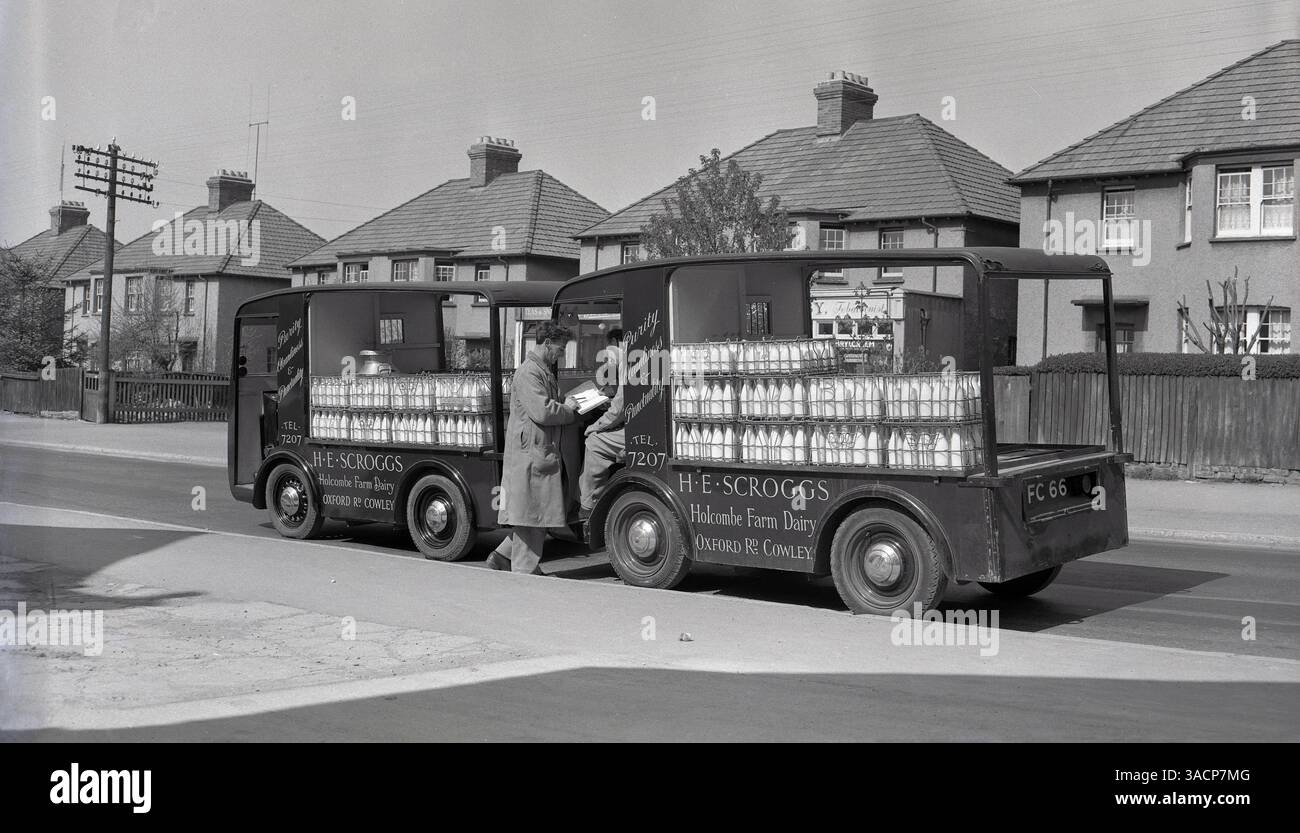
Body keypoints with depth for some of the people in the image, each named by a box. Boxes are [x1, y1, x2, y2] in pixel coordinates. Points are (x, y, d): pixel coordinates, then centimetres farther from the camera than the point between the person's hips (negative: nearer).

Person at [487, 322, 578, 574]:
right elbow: (542, 412, -22)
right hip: (530, 452, -10)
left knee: (540, 513, 13)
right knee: (528, 513, -3)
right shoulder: (529, 372, -14)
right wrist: (568, 409, -7)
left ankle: (502, 556, 20)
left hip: (544, 453, 10)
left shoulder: (545, 371, 20)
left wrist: (567, 406, 13)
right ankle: (524, 570, 3)